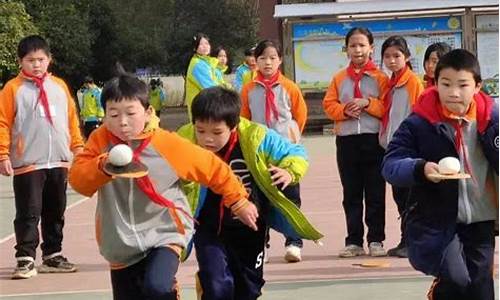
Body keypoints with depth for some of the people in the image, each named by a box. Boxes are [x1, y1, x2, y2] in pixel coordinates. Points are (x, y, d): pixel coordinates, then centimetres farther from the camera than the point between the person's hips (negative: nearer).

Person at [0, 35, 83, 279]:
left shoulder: (59, 86, 9)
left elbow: (71, 118, 14)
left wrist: (78, 147, 12)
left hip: (58, 162, 5)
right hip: (27, 163, -5)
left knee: (55, 213, 13)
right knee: (28, 213, -5)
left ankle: (53, 256, 24)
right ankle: (25, 260, -2)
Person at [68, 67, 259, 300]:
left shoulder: (167, 144, -10)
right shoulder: (101, 141, -5)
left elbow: (213, 168, 0)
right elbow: (78, 179, -15)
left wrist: (239, 202, 7)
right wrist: (103, 166, -33)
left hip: (164, 234, -3)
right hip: (121, 245, 3)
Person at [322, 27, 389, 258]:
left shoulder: (380, 77, 2)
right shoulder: (339, 78, 10)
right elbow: (328, 105, 6)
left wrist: (367, 103, -17)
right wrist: (344, 110, -11)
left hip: (373, 139, -3)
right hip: (346, 140, 3)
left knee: (375, 193, 2)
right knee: (351, 194, 7)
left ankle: (376, 240, 9)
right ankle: (354, 241, 13)